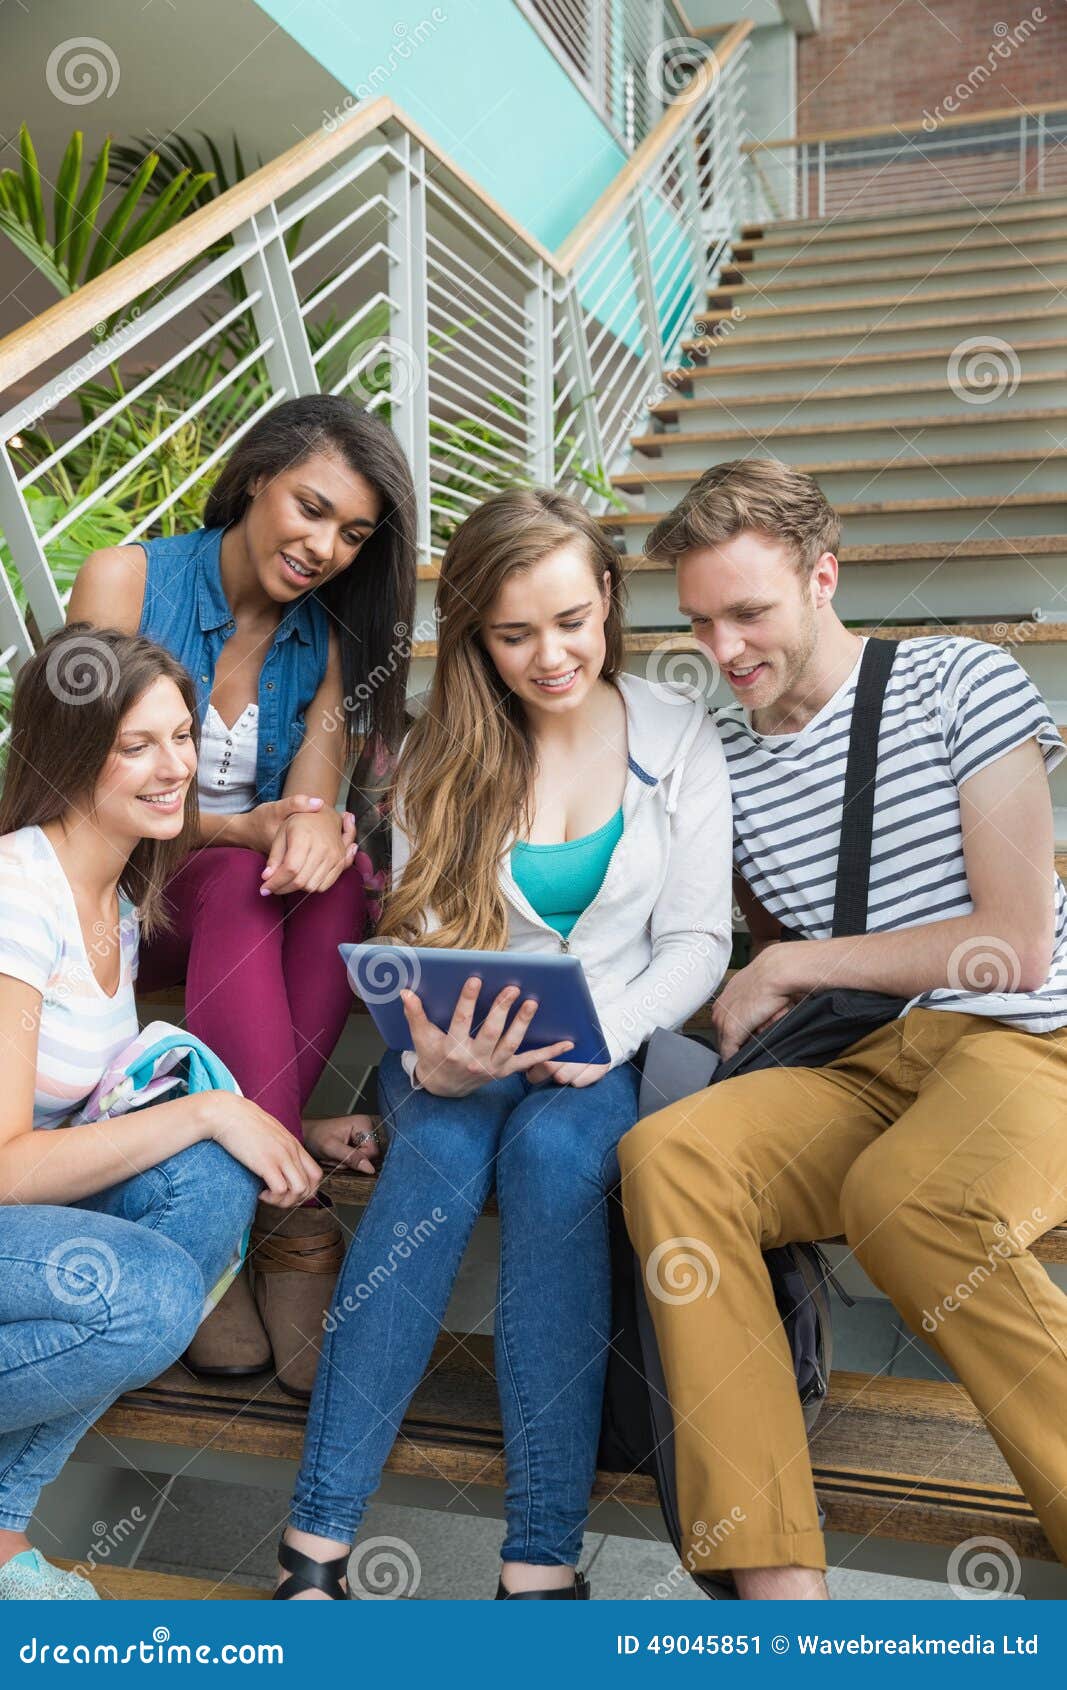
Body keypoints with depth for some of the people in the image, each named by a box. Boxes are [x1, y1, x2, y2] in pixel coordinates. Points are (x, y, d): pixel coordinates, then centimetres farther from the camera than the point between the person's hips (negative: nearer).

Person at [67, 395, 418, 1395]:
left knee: (330, 870, -30)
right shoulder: (126, 580, -8)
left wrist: (312, 826, -34)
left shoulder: (326, 636, 4)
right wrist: (243, 827, -30)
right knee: (245, 881, -34)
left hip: (264, 901, 4)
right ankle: (286, 1209, -37)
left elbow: (312, 800, -7)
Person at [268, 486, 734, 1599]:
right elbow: (421, 944, -2)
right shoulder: (440, 756, 3)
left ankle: (544, 1560, -29)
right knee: (444, 1144, -32)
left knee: (553, 1147, -33)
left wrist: (606, 1033, -18)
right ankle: (317, 1538, -28)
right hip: (460, 1057, 1)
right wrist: (436, 1058, -24)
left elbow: (696, 940, 0)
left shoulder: (677, 736, 2)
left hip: (613, 1056, 0)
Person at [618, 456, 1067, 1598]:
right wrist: (758, 1002, 1)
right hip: (858, 1073, 4)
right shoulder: (718, 759, 14)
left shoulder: (960, 681, 2)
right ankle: (778, 1587, -29)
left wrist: (789, 970, -2)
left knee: (902, 1196, -37)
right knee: (666, 1152, -26)